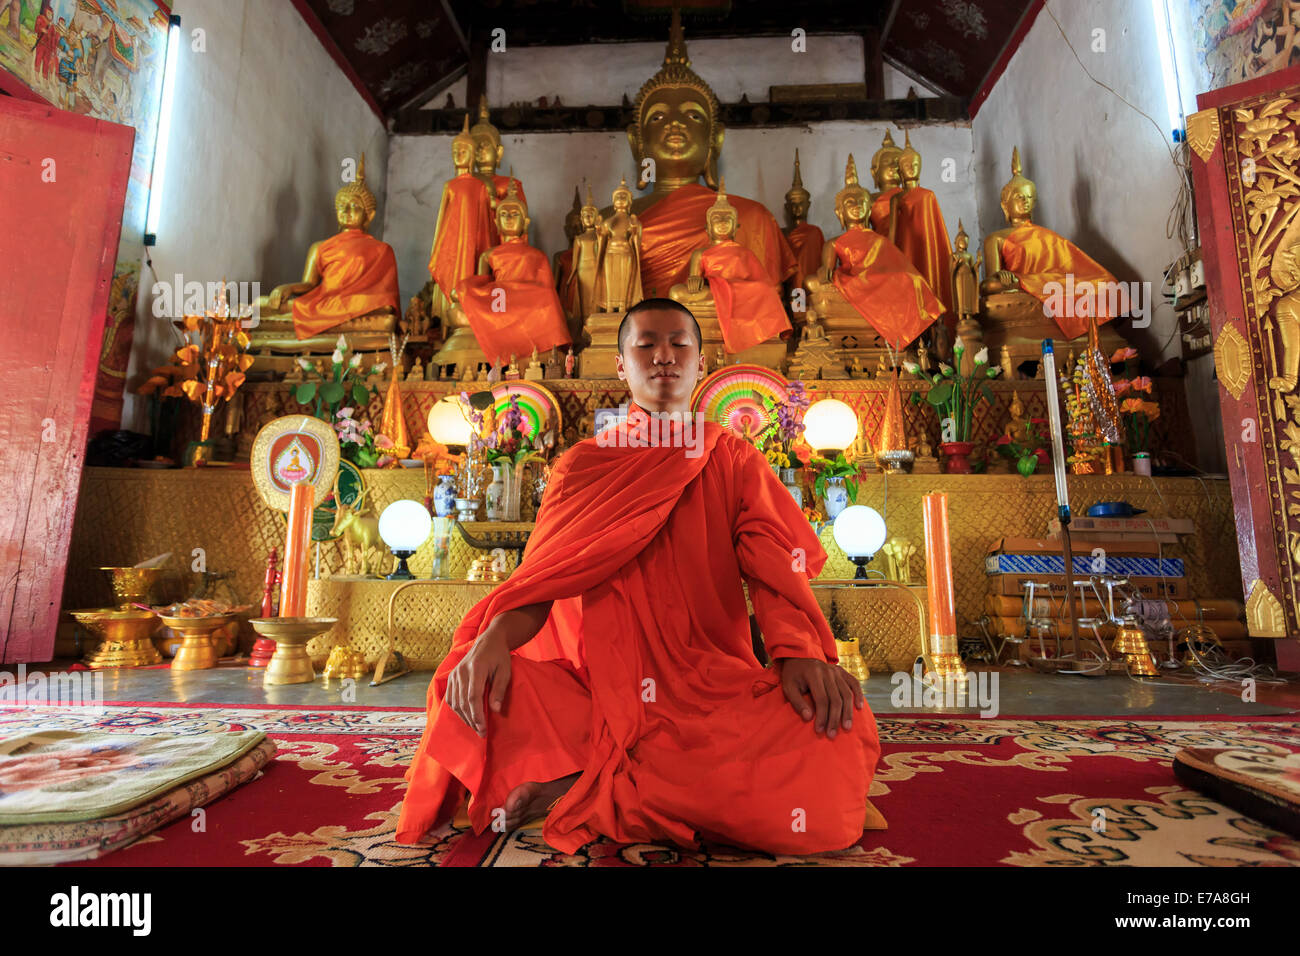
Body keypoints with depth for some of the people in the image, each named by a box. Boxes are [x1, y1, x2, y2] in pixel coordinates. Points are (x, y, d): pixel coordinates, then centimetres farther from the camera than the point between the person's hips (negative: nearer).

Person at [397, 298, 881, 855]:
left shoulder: (737, 462, 13)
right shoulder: (581, 464, 13)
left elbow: (774, 565, -2)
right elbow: (542, 574, 1)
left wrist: (801, 652, -24)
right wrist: (494, 636, -22)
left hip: (714, 685, 1)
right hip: (597, 688, 0)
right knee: (471, 696, -29)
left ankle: (584, 785, -13)